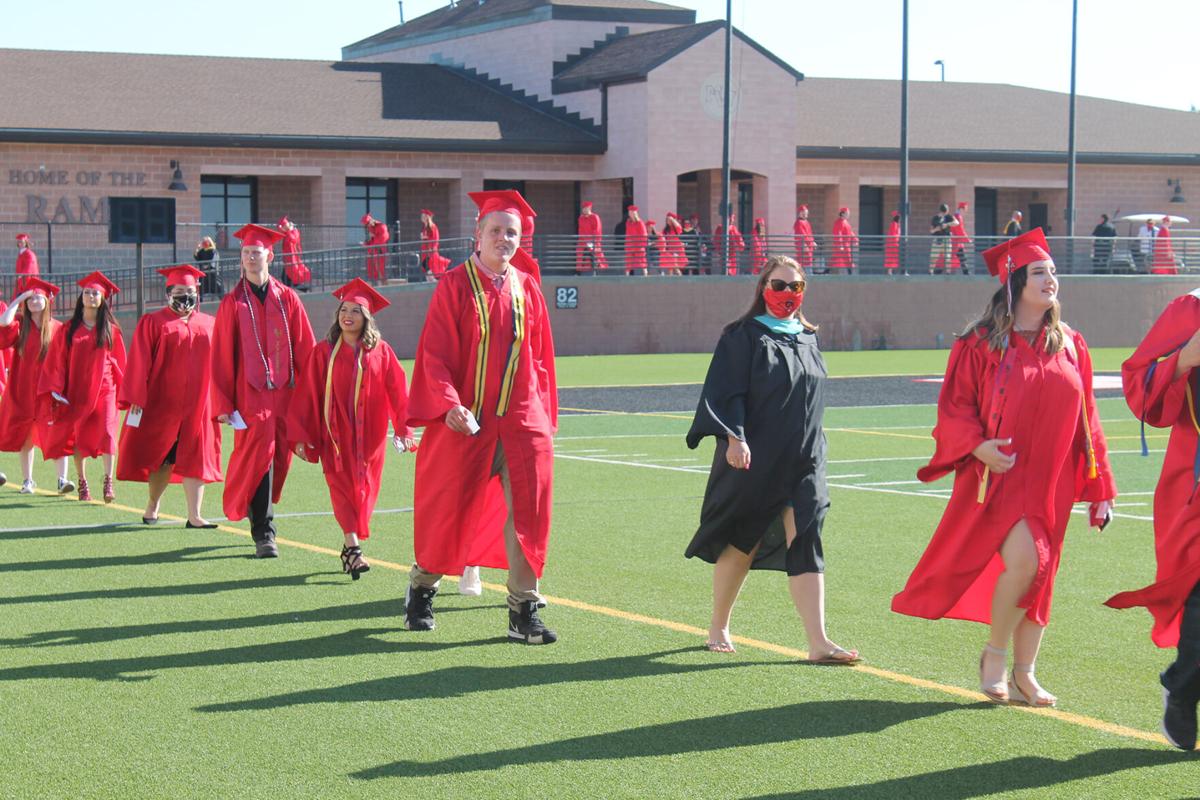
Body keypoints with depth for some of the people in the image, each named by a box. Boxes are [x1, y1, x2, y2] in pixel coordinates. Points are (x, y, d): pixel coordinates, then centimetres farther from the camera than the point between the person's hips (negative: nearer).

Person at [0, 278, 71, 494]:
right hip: (23, 389, 1)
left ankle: (62, 479, -16)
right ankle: (27, 481, 15)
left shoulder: (57, 328, 6)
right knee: (24, 435, 5)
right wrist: (18, 300, -7)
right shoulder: (20, 325, 6)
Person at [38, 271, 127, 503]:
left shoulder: (111, 329, 4)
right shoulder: (69, 330, 5)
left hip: (103, 388, -1)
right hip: (76, 390, 1)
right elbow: (57, 361, 3)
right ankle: (81, 482, 14)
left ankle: (108, 482, -16)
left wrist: (122, 388, 6)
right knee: (79, 436, 4)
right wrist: (56, 389, -5)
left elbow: (120, 362, 9)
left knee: (106, 431, -17)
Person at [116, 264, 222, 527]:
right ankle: (152, 506, 24)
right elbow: (139, 363, -3)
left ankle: (194, 516, -4)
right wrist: (136, 398, -11)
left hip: (198, 405, 2)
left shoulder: (210, 324, 10)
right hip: (161, 403, -2)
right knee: (161, 456, 6)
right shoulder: (153, 323, 1)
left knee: (194, 459, -2)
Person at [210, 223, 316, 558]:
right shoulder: (232, 303, 3)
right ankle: (263, 533, -10)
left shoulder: (288, 299, 7)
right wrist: (223, 403, -3)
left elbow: (305, 350, 8)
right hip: (250, 393, -3)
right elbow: (221, 356, 2)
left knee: (279, 456, 8)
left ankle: (259, 511, 32)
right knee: (259, 453, -13)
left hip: (285, 392, 3)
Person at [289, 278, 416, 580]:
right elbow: (307, 395, 0)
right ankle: (353, 550, -16)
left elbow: (398, 392, 0)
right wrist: (300, 436, -3)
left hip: (368, 436, 1)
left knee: (363, 490, 7)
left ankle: (350, 547, 21)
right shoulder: (323, 352, -1)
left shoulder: (380, 352, 0)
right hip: (335, 434, -1)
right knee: (343, 486, -8)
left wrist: (404, 429, -8)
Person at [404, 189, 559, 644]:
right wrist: (448, 404, -21)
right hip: (466, 421, -3)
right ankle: (422, 589, 30)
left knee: (526, 513, -2)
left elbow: (541, 357, 13)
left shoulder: (527, 290, 8)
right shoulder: (455, 286, -3)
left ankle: (523, 611, 3)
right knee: (449, 509, 7)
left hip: (522, 422, 3)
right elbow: (435, 353, -8)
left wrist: (544, 415, 8)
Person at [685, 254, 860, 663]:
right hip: (753, 459, -4)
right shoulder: (743, 337, -4)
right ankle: (718, 627, 26)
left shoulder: (807, 339, 13)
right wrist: (733, 437, -25)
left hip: (802, 460, 4)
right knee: (742, 543, 7)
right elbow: (726, 392, -12)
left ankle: (819, 642, -13)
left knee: (805, 542, -7)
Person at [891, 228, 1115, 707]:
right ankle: (994, 654, 0)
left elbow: (1086, 423, 11)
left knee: (1037, 577, 7)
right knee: (1022, 559, -22)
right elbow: (954, 408, -4)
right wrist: (978, 446, -23)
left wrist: (1099, 491, 8)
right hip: (998, 476, -5)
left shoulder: (1070, 347, 8)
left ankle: (1023, 674, 21)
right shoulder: (981, 343, -5)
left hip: (1050, 484, 5)